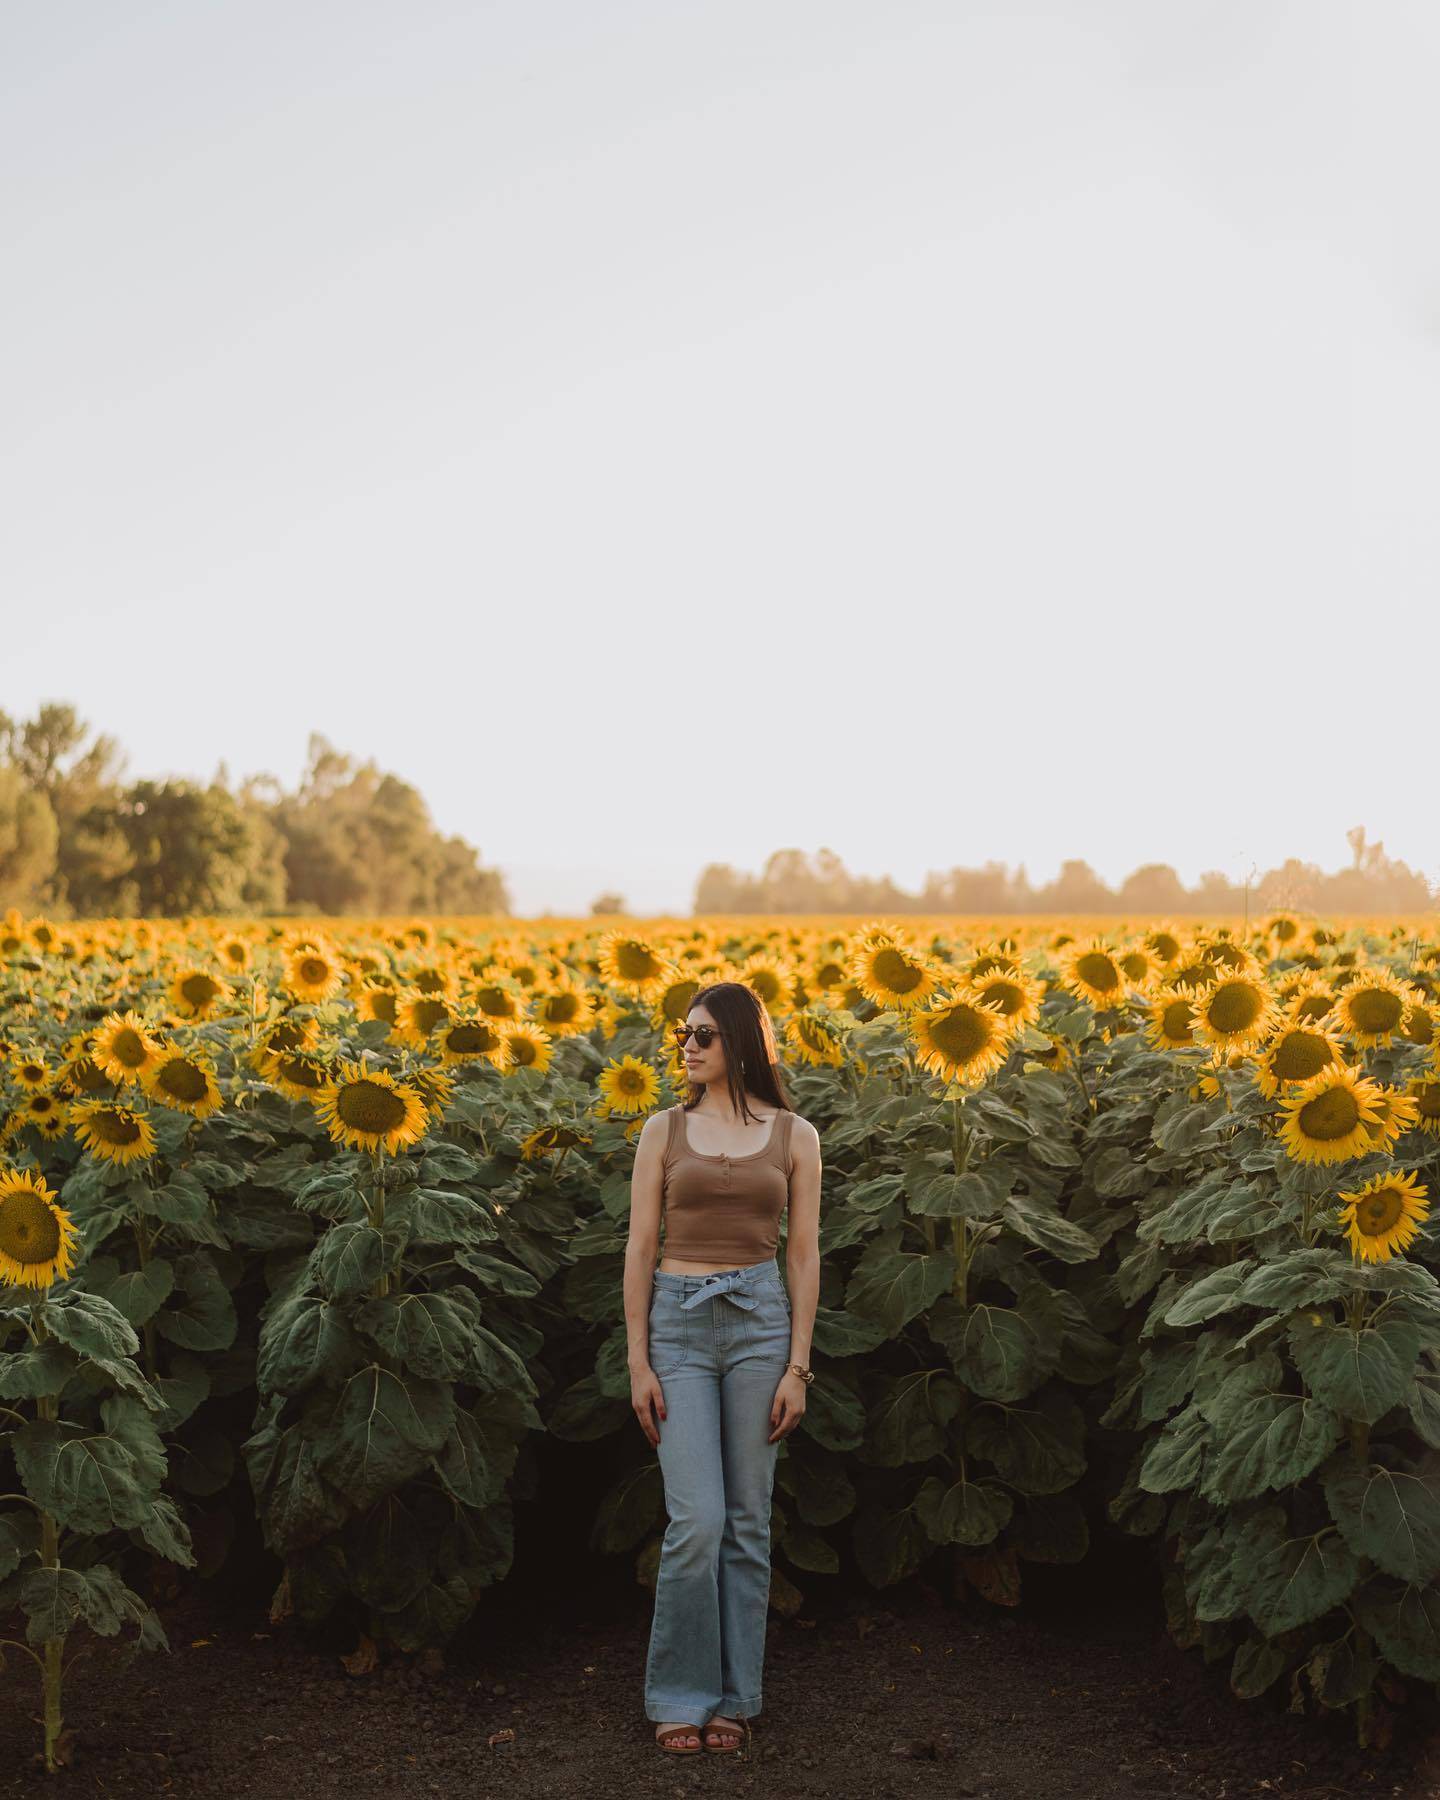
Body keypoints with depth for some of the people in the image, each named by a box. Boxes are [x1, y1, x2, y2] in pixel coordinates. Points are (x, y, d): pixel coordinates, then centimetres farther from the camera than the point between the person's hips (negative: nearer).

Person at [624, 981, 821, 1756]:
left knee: (747, 1522, 5)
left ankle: (730, 1694, 17)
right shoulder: (664, 1130, 3)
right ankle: (679, 1694, 8)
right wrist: (638, 1363, -4)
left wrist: (797, 1366, -2)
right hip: (678, 1324, -1)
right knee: (697, 1522, -8)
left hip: (760, 1321, 1)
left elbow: (803, 1255, 3)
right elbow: (639, 1249, 1)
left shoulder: (794, 1135, 3)